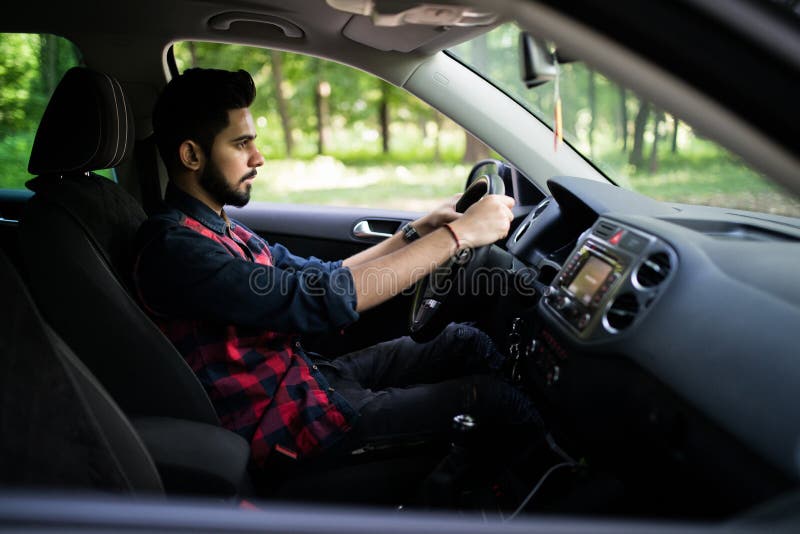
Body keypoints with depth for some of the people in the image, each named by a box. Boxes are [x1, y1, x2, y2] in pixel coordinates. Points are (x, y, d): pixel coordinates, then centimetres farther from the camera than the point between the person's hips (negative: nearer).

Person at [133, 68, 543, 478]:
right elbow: (325, 299, -30)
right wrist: (458, 234, -25)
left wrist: (419, 231, 1)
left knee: (463, 341, 7)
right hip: (286, 420, -9)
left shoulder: (218, 230, 9)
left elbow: (320, 276, 11)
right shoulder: (174, 247, -24)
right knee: (481, 395, -5)